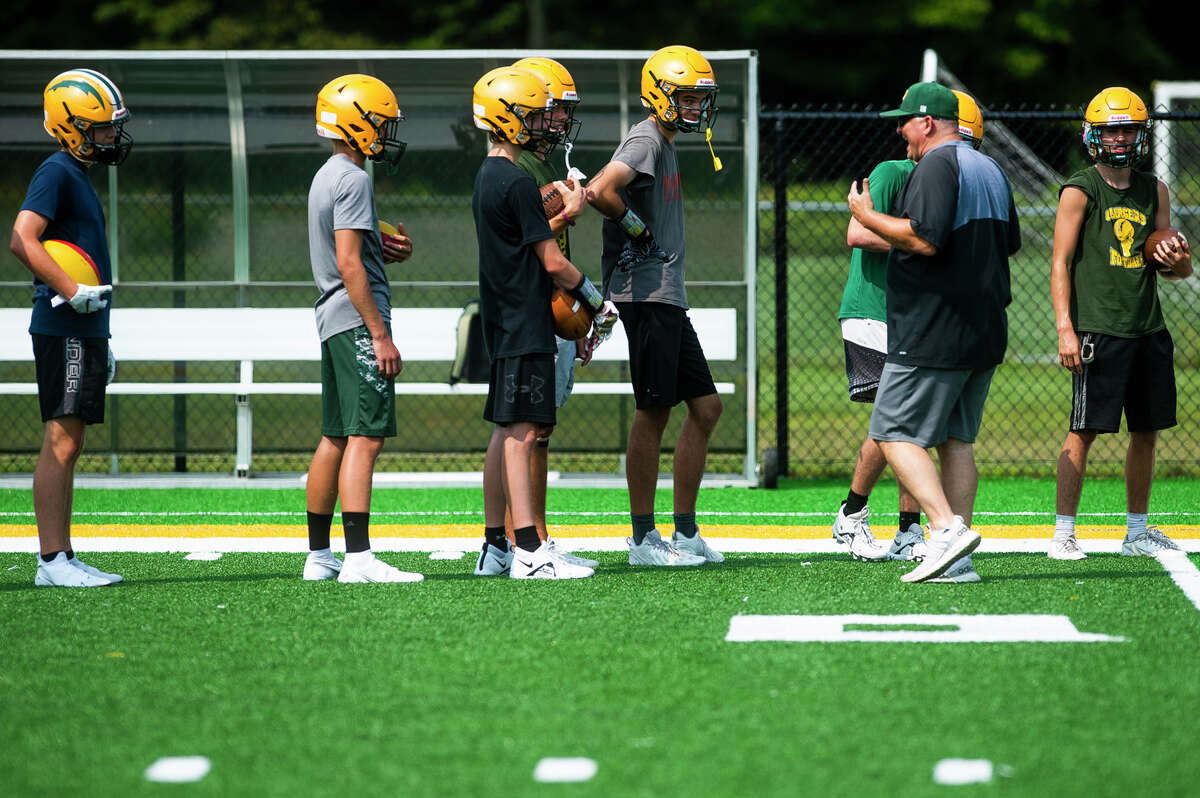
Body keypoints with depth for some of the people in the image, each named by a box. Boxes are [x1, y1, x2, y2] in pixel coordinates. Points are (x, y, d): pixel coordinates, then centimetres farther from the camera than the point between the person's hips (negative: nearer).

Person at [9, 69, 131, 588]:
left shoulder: (79, 176, 19)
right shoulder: (56, 173, -10)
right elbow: (22, 240, -22)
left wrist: (101, 341, 22)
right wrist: (73, 292, -23)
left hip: (83, 331, 10)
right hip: (63, 331, -10)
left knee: (69, 445, 10)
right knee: (60, 442, -10)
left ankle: (63, 558, 12)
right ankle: (52, 561, -11)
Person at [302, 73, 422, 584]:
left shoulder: (325, 178, 17)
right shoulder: (352, 180, -13)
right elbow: (349, 264, -19)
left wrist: (385, 252, 8)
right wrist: (381, 335, -19)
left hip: (333, 324, 10)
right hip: (357, 320, -10)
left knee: (335, 438, 13)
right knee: (366, 437, -14)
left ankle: (319, 556, 16)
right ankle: (359, 558, -20)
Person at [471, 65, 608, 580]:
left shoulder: (486, 178, 15)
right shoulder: (517, 183, -15)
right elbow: (551, 261, -12)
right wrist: (595, 299, -1)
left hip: (504, 324, 10)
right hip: (524, 325, -10)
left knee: (505, 431, 11)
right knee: (520, 432, -11)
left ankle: (495, 545, 14)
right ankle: (528, 551, -14)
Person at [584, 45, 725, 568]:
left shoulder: (665, 145, 19)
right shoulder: (646, 141, -13)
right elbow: (600, 192, -28)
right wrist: (636, 226, -13)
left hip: (669, 298, 10)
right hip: (646, 295, -10)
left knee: (705, 407, 11)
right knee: (653, 413, -5)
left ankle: (685, 532, 15)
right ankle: (644, 539, 1)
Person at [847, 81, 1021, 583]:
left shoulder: (936, 166, -12)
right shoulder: (991, 170, 18)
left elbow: (924, 240, -23)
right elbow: (1010, 243, 26)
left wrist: (866, 216, -12)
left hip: (934, 333, -9)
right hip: (986, 333, 9)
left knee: (895, 434, -6)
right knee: (956, 440, 10)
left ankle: (947, 527, -21)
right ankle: (956, 559, 5)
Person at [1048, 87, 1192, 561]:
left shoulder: (1155, 192, 14)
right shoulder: (1079, 191, -2)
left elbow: (1178, 270, 19)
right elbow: (1060, 263, -6)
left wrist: (1176, 262, -6)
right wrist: (1065, 329, -15)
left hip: (1149, 329, 6)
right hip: (1098, 328, -6)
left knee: (1147, 430, 9)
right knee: (1084, 431, -8)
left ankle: (1137, 531, 19)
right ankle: (1063, 532, -3)